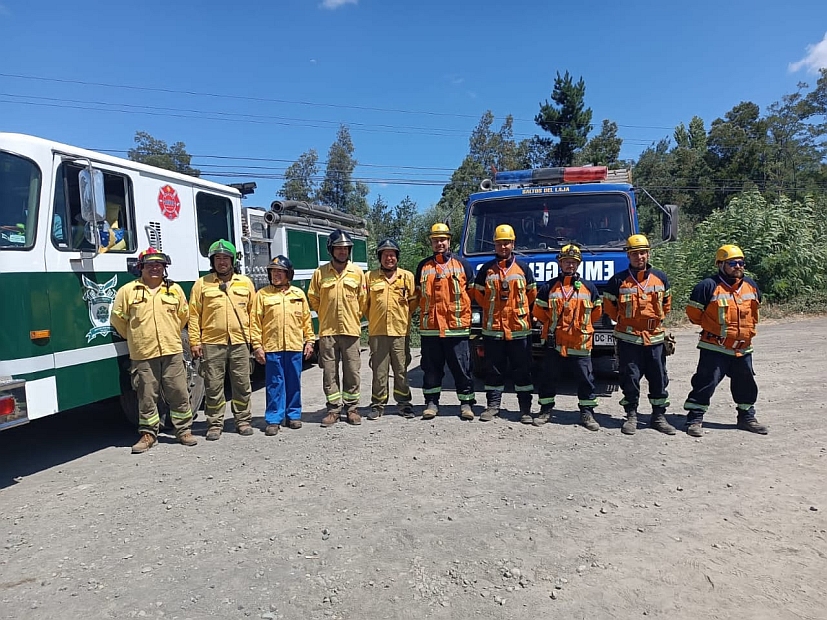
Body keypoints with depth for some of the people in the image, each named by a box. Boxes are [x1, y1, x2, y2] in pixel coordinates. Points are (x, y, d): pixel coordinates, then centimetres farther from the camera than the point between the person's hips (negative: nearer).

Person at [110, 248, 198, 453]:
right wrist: (134, 337, 13)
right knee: (147, 396, 6)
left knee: (179, 394, 5)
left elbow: (184, 315, 19)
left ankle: (184, 431, 17)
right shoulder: (128, 291, 2)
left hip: (172, 352, 2)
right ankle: (148, 434, 19)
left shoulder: (175, 290, 8)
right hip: (143, 354, -1)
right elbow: (117, 318, 8)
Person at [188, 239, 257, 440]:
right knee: (213, 386, 5)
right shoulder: (202, 284, 4)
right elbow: (194, 315, 3)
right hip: (212, 343, -1)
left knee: (242, 385, 8)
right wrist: (194, 342, -3)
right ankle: (215, 424, 16)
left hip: (239, 342, 1)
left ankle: (243, 420, 21)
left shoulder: (245, 283, 9)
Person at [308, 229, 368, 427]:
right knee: (329, 372, 5)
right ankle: (334, 409, 16)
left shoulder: (357, 272, 4)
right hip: (327, 330, 0)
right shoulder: (320, 273, 2)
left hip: (351, 329, 0)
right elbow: (313, 299, 11)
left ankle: (352, 408, 17)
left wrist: (353, 316, 11)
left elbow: (363, 299, 11)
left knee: (352, 372, 5)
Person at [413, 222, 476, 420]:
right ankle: (431, 402, 19)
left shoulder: (462, 264, 6)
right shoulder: (423, 266, 11)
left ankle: (466, 403, 15)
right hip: (429, 327, 2)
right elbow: (417, 295, 18)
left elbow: (472, 291, 11)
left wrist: (463, 311, 7)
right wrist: (425, 310, 9)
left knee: (461, 367, 4)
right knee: (431, 368, 8)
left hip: (457, 327, -2)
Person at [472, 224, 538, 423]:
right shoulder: (486, 269, 5)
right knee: (493, 369, 8)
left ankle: (525, 409, 11)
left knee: (522, 370, 4)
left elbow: (532, 294, 14)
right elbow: (479, 294, 14)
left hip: (519, 328, -1)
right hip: (492, 328, 1)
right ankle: (493, 405, 18)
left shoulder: (523, 268, 4)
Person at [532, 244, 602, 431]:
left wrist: (582, 325, 13)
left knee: (586, 380, 4)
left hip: (580, 344, 0)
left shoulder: (589, 288, 5)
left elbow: (596, 311, 15)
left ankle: (587, 413, 16)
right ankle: (545, 410, 20)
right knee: (549, 378, 8)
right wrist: (553, 324, 10)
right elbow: (538, 311, 9)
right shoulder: (549, 287, 3)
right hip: (554, 343, 0)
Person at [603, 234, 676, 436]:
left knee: (659, 379, 8)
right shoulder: (618, 280, -4)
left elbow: (666, 303, 20)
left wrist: (656, 320, 16)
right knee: (630, 379, 3)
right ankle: (631, 416, 16)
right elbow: (608, 306, 7)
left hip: (655, 338, 3)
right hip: (628, 338, -3)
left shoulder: (660, 277, 5)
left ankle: (659, 417, 21)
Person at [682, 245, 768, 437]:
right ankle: (694, 420, 2)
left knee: (746, 384, 18)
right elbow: (693, 312, -10)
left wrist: (747, 328, 17)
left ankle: (747, 418, 36)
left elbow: (754, 309, 24)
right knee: (706, 383, -6)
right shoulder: (709, 286, -14)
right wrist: (714, 327, 0)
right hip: (715, 348, -6)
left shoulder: (751, 285, 5)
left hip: (743, 348, 6)